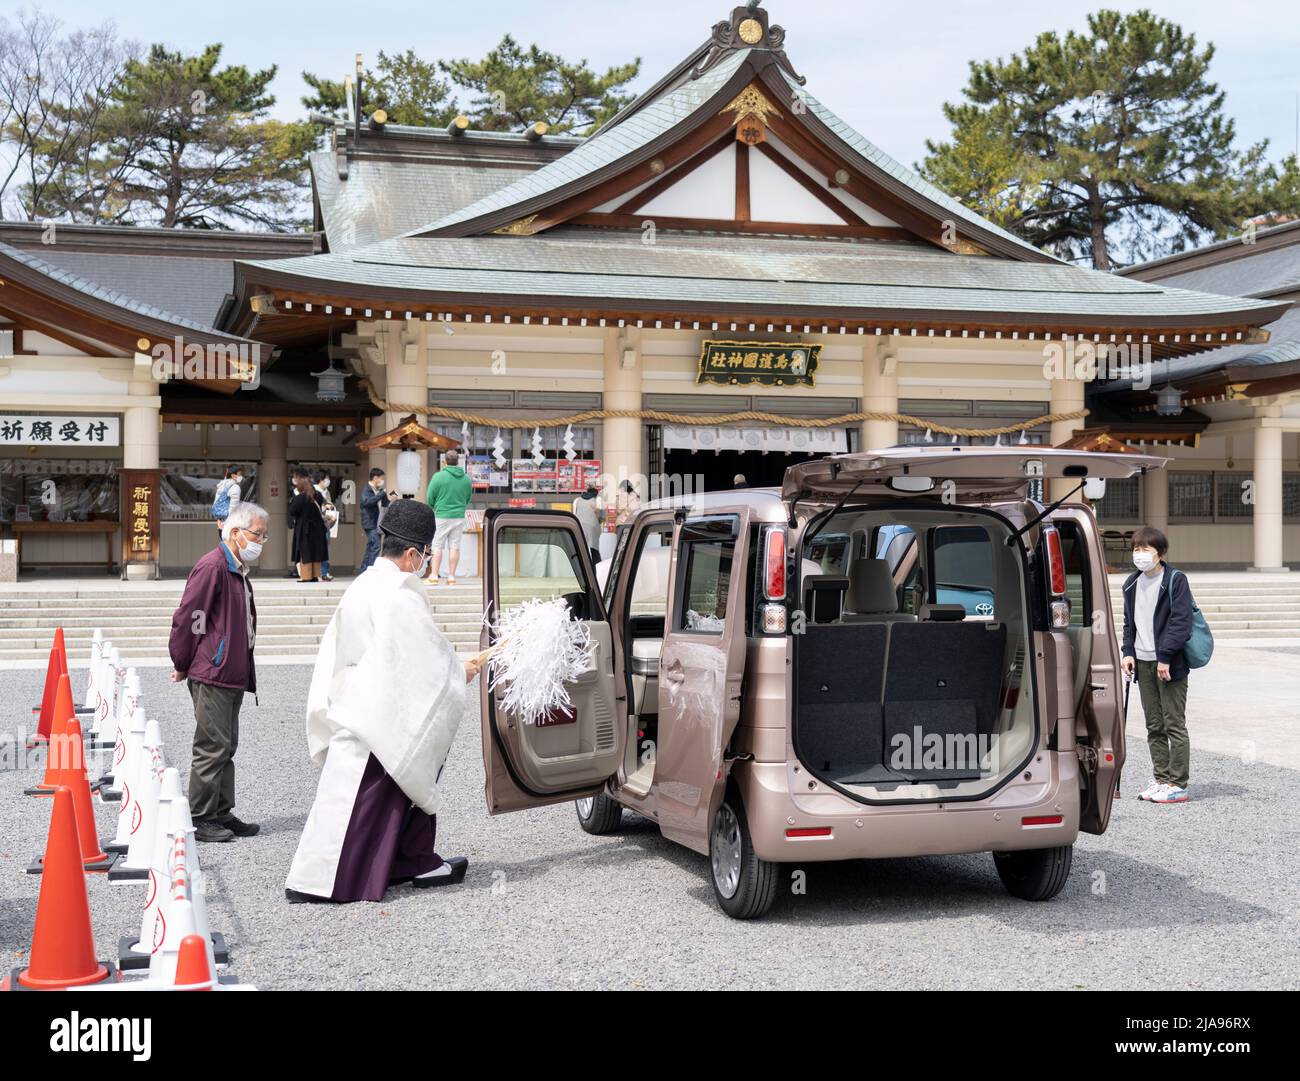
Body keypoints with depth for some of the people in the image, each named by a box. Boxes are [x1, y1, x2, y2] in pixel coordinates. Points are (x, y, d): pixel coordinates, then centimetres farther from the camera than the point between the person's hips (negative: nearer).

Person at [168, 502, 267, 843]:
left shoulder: (238, 570, 17)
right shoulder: (212, 566, -14)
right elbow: (186, 618, -15)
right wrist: (182, 665, -7)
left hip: (232, 675, 10)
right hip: (212, 675, -10)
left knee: (225, 747, 14)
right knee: (213, 747, -5)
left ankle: (222, 814, 21)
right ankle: (200, 819, 2)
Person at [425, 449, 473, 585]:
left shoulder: (439, 476, -9)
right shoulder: (466, 479, 3)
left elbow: (430, 499, -3)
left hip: (442, 516, -3)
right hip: (459, 517, 3)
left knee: (437, 546, 3)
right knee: (455, 547, 6)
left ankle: (434, 576, 0)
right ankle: (451, 577, 7)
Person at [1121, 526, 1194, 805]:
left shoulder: (1175, 580, -9)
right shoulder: (1132, 583, 12)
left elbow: (1181, 622, -14)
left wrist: (1165, 657, -18)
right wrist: (1128, 652, 7)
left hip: (1169, 663, -7)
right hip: (1143, 662, 7)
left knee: (1174, 724, -3)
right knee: (1154, 726, 11)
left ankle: (1178, 784, 0)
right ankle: (1161, 779, 18)